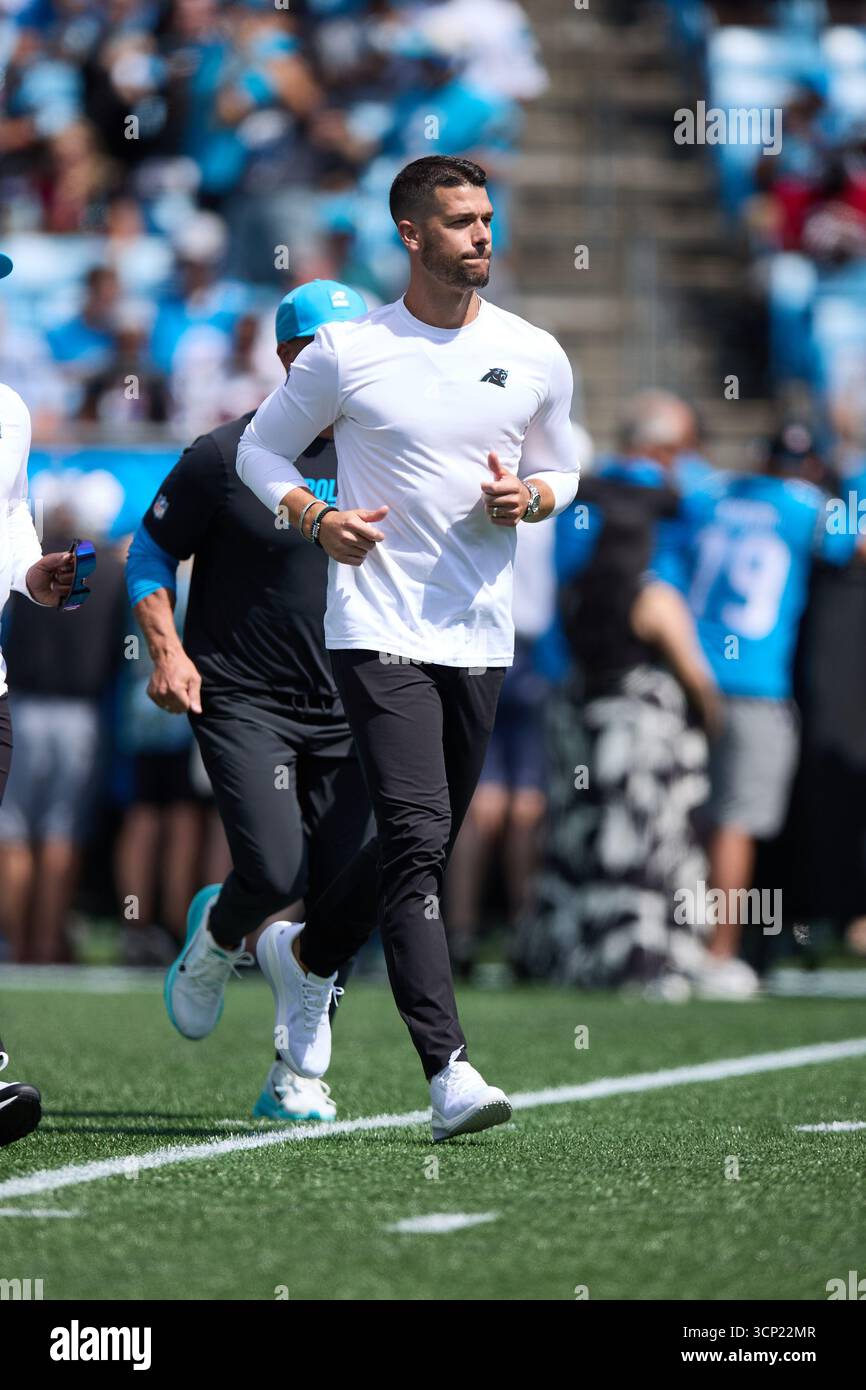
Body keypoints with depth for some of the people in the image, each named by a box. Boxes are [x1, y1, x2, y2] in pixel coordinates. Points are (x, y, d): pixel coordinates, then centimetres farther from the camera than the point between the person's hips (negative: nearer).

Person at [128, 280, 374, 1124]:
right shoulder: (228, 455, -5)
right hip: (240, 700, -4)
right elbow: (149, 550, 2)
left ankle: (296, 1073, 9)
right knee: (273, 871, -19)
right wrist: (168, 651, -10)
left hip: (343, 710, 4)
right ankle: (215, 937, 18)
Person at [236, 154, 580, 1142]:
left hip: (479, 637, 5)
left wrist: (530, 496, -3)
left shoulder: (536, 358, 7)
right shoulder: (347, 353, -2)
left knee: (420, 851, 12)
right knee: (417, 843, -17)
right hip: (377, 631, -5)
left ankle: (308, 956, 43)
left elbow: (561, 471, 21)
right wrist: (317, 519, -9)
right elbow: (260, 448, 10)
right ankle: (448, 1073, -23)